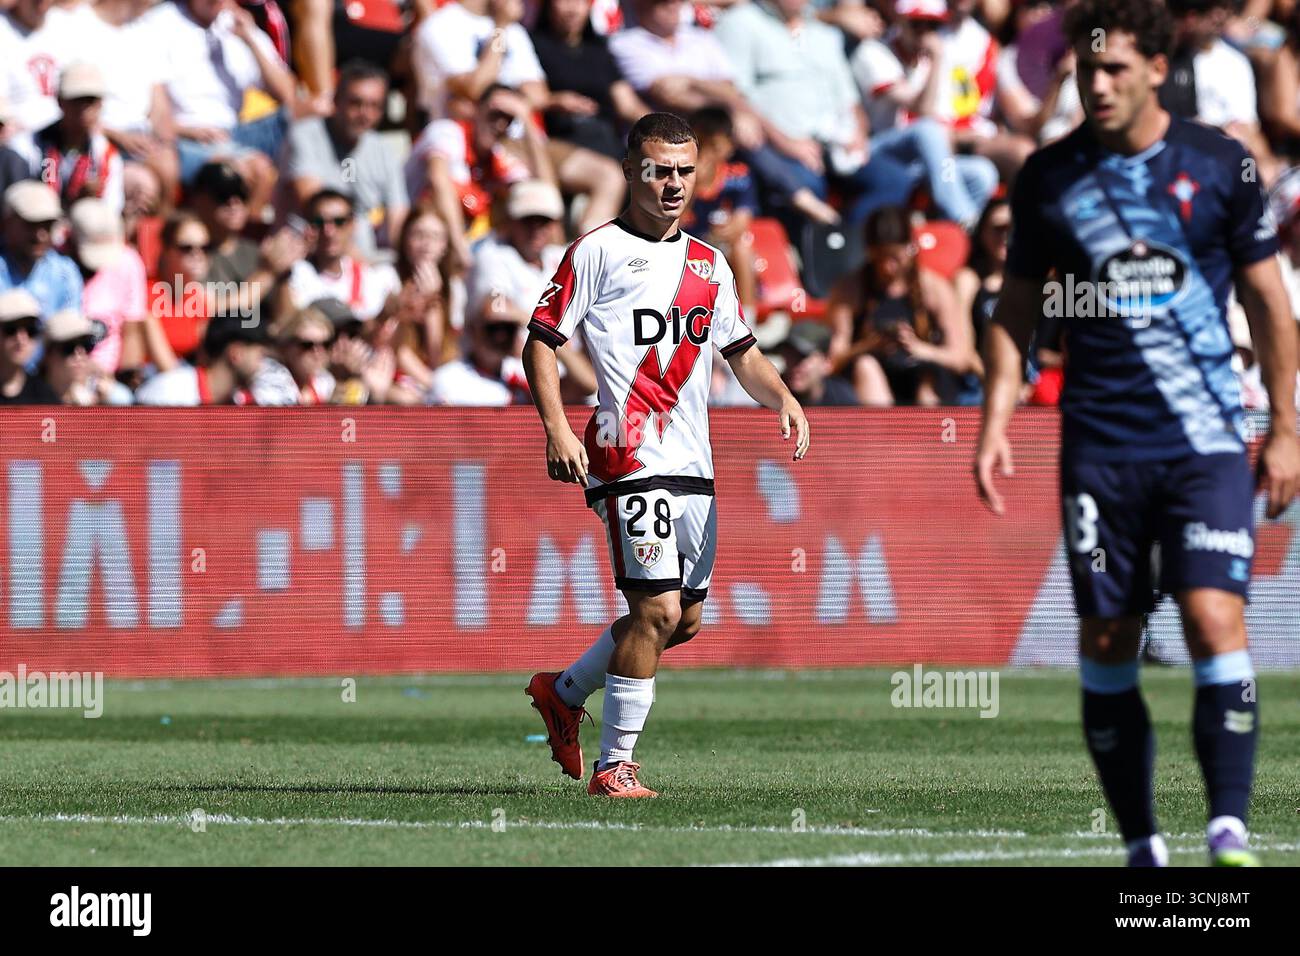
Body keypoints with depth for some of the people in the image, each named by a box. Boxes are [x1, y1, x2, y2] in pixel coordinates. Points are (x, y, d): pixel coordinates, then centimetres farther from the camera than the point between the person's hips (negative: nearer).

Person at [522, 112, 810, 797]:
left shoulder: (709, 264, 18)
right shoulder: (598, 252, -1)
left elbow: (741, 353, 26)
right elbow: (542, 341, -3)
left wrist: (783, 398, 6)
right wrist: (556, 428, -16)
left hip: (692, 465, 7)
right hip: (629, 456, -7)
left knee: (684, 619, 11)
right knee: (658, 608, -16)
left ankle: (564, 692, 31)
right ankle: (613, 766, -9)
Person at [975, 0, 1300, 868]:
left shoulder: (1220, 164, 0)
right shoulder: (1050, 177, 5)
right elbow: (1016, 311, 14)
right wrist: (995, 424, 4)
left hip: (1206, 438, -2)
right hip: (1099, 446, 2)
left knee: (1216, 619, -16)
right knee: (1107, 644, 2)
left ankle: (1230, 834, -16)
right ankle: (1141, 847, 11)